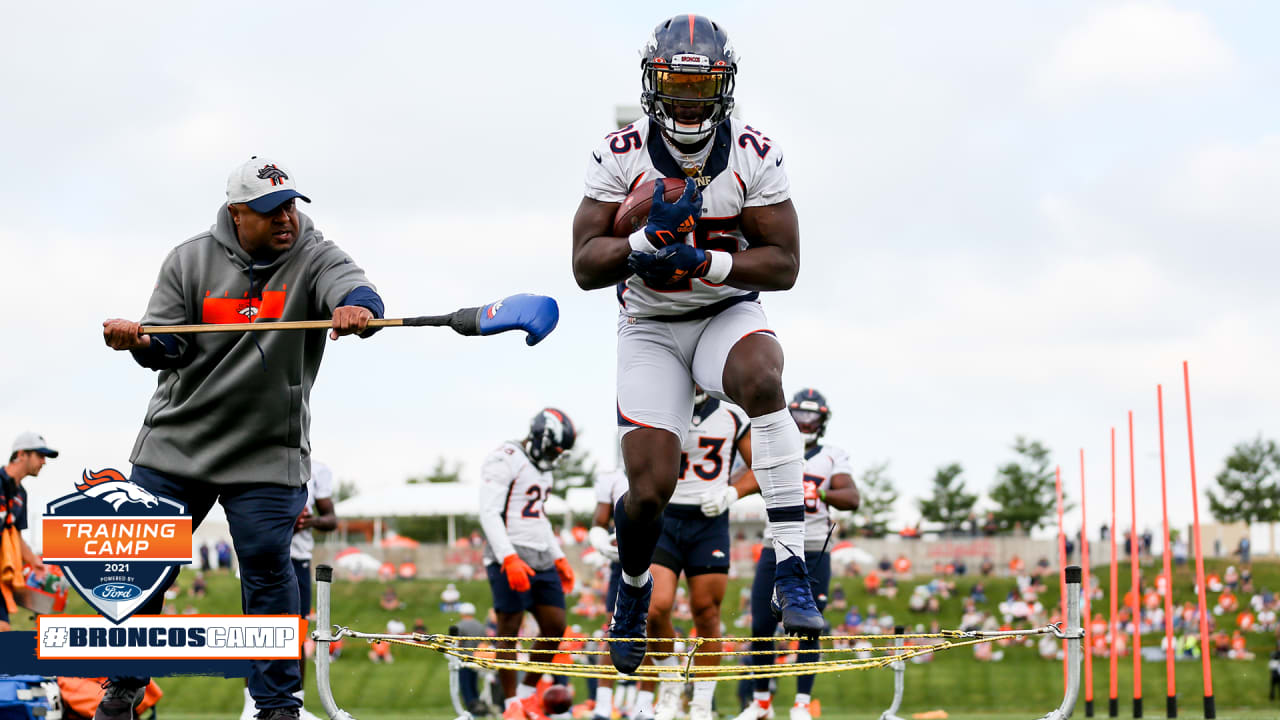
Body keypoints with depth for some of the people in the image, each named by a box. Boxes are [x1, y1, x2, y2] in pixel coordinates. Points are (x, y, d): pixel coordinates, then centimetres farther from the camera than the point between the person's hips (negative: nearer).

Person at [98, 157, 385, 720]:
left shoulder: (314, 259, -5)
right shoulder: (190, 261, 1)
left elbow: (355, 290, -27)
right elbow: (171, 346, 0)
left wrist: (357, 309, -51)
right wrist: (140, 342, -23)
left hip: (267, 456, -2)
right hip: (176, 441, 2)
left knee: (267, 568, -9)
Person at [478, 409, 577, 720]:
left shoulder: (541, 468, 19)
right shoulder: (504, 461, -10)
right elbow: (489, 513, -16)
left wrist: (559, 558, 21)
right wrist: (509, 559, -24)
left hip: (541, 560, 9)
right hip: (511, 561, -9)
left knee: (555, 627, 5)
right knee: (509, 631, -5)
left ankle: (528, 695, 15)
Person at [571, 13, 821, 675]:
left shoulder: (754, 156, -10)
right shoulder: (620, 156, -11)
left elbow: (784, 266, -9)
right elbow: (585, 267, -11)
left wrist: (706, 261, -25)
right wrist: (647, 238, -28)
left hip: (729, 313, 0)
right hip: (650, 327, 0)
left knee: (761, 379, -36)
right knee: (650, 487, -12)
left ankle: (791, 570, -34)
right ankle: (633, 585, 25)